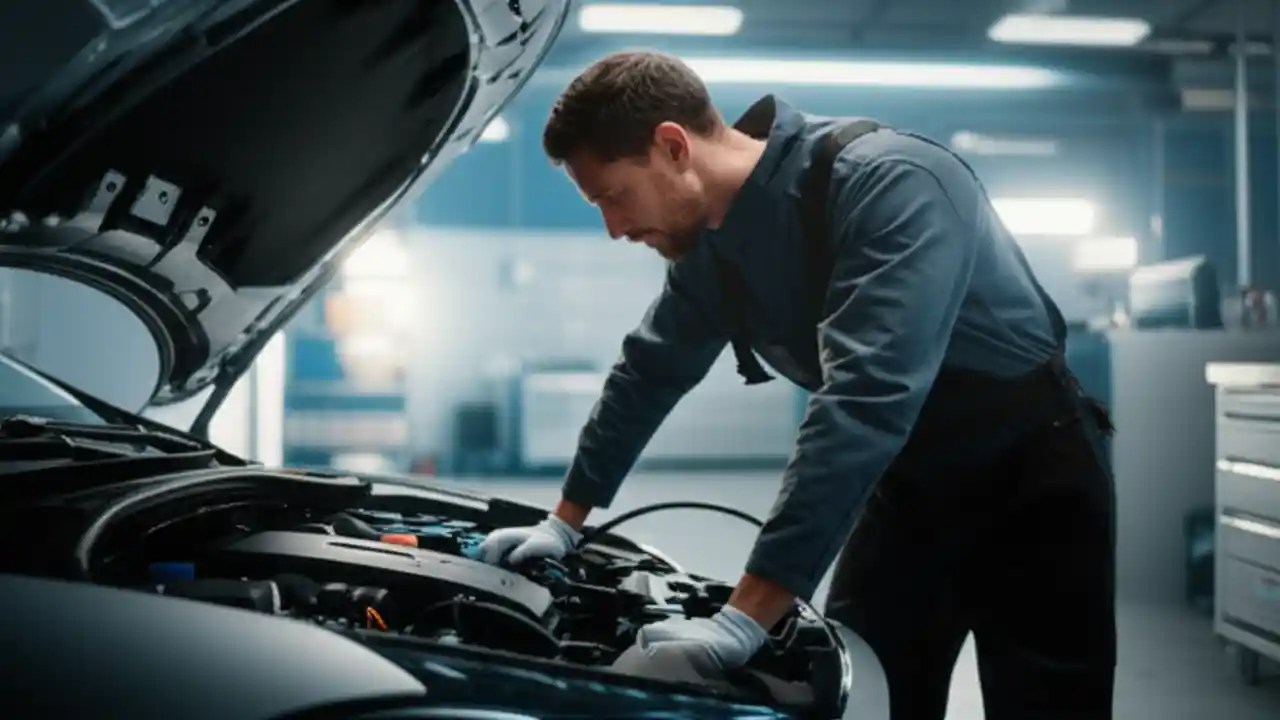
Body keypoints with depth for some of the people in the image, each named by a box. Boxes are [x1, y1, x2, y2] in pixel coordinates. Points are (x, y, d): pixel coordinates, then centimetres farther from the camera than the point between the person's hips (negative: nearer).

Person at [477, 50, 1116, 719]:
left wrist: (745, 619, -41)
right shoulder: (712, 242, -5)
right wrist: (565, 521, 15)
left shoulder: (888, 183, -29)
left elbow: (864, 400, -39)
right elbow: (648, 371, 11)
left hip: (1028, 475, -6)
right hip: (905, 481, 6)